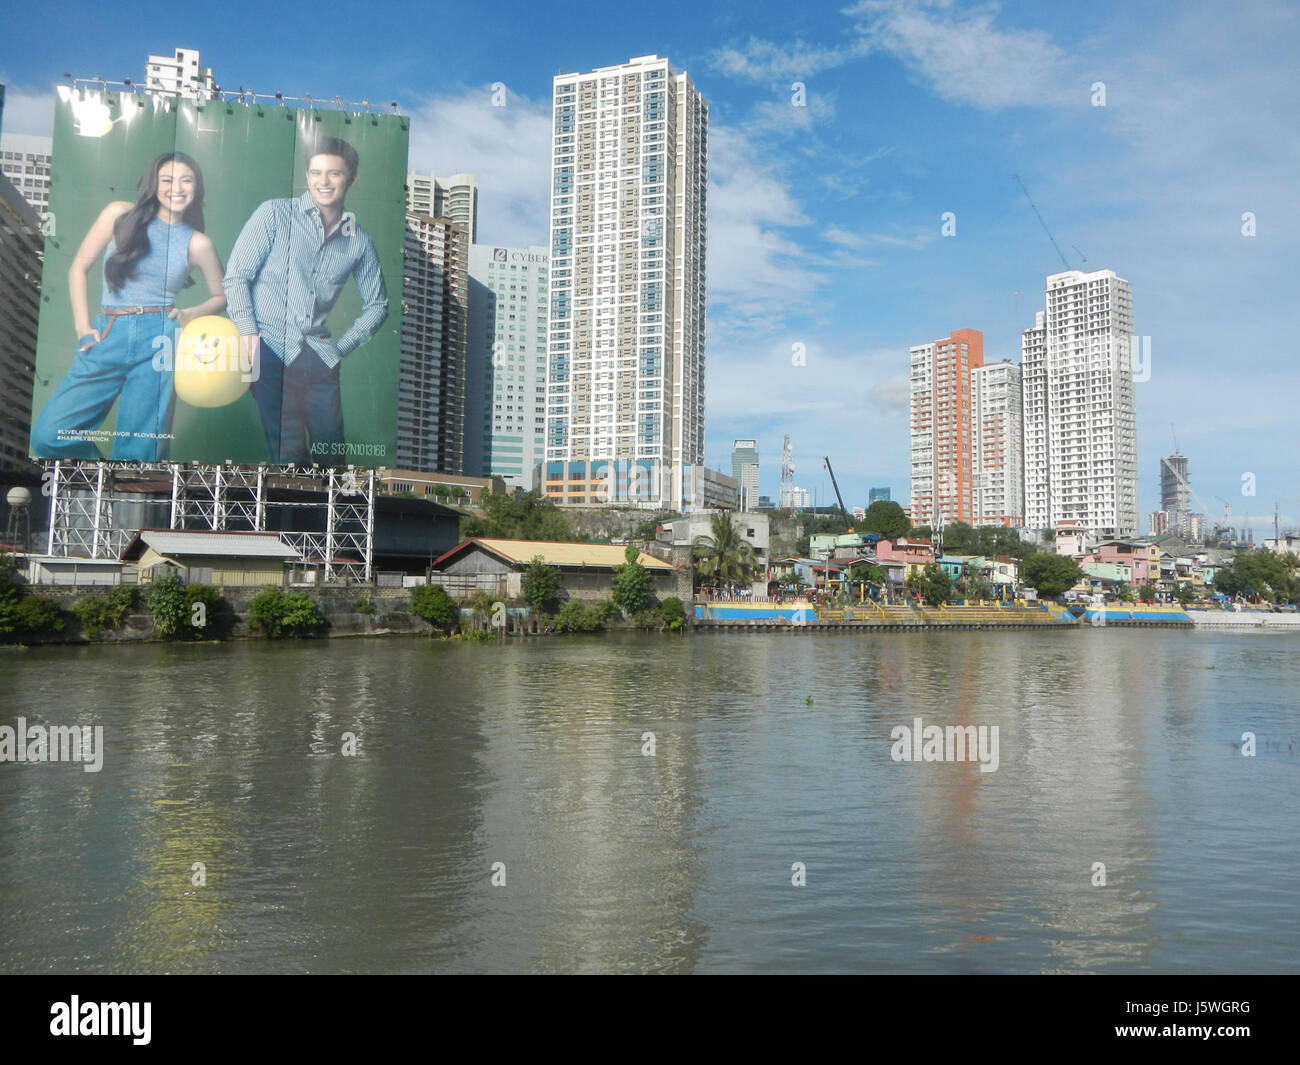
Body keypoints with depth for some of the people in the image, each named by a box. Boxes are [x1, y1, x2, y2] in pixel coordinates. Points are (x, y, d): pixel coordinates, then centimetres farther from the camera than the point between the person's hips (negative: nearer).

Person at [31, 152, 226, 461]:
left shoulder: (198, 244, 6)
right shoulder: (121, 214, 7)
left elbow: (221, 296, 17)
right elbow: (79, 267, 11)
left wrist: (189, 314, -3)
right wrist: (82, 327, 3)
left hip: (159, 341, -1)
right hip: (107, 339, 2)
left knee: (137, 452, -2)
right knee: (48, 435, -6)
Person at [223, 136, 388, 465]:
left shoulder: (359, 241, 11)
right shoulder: (275, 214, 3)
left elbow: (377, 305, 21)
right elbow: (236, 276, 2)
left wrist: (342, 347, 11)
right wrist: (248, 331, -10)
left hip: (318, 356, 3)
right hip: (269, 348, -3)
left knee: (332, 450, -1)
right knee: (288, 453, -12)